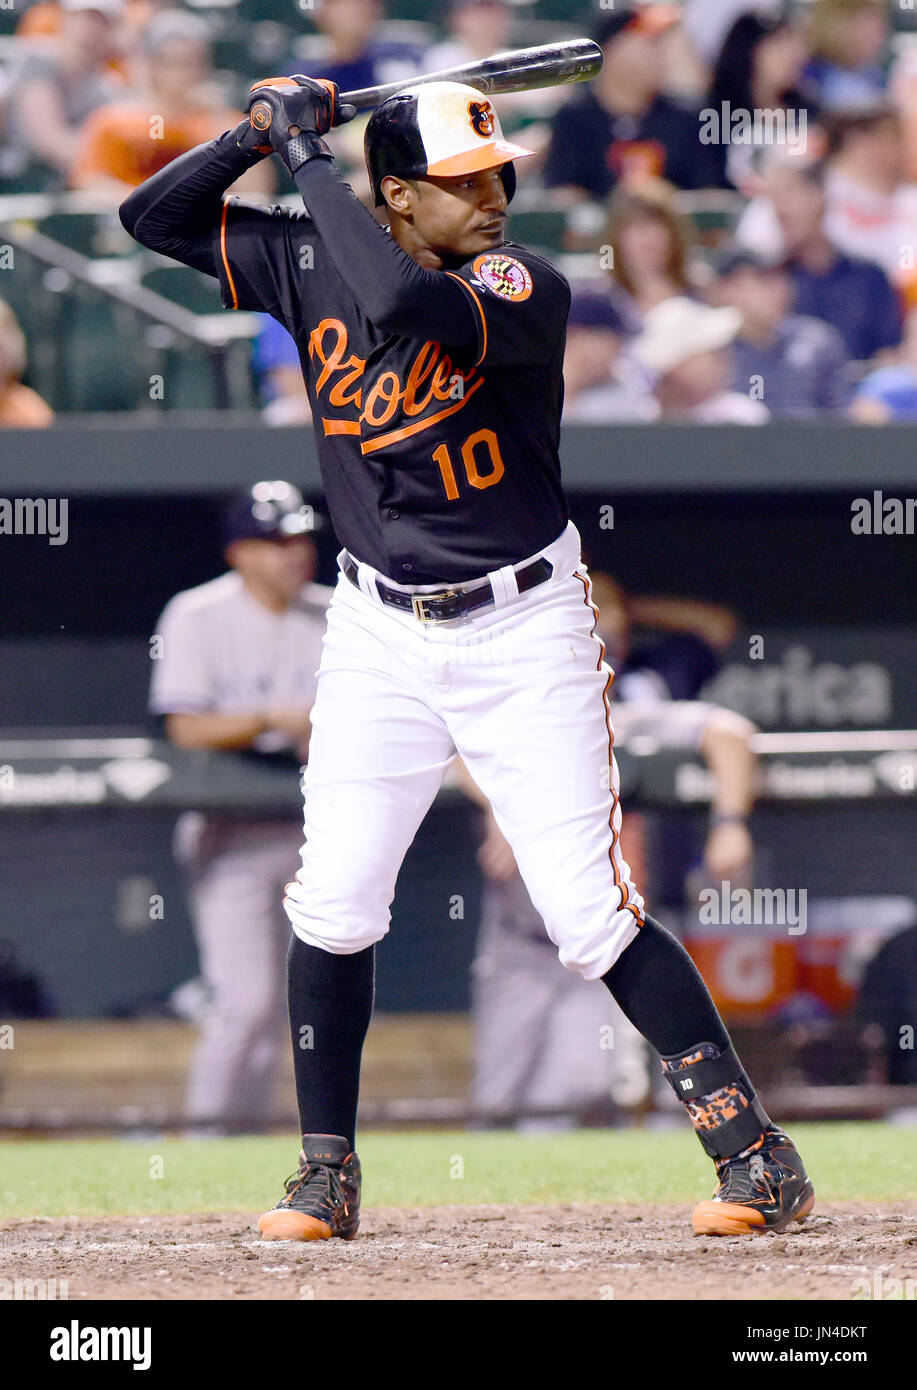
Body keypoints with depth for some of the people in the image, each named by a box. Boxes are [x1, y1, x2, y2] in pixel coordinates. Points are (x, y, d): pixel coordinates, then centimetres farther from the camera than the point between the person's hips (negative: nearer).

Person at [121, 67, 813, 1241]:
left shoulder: (523, 287, -16)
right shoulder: (311, 265, -1)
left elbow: (405, 306, -36)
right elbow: (154, 217, 5)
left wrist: (310, 162, -25)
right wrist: (259, 137, -11)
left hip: (521, 628, -4)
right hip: (380, 634, 4)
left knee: (591, 915, -9)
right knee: (334, 902, -1)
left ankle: (755, 1151, -1)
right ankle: (326, 1173, 12)